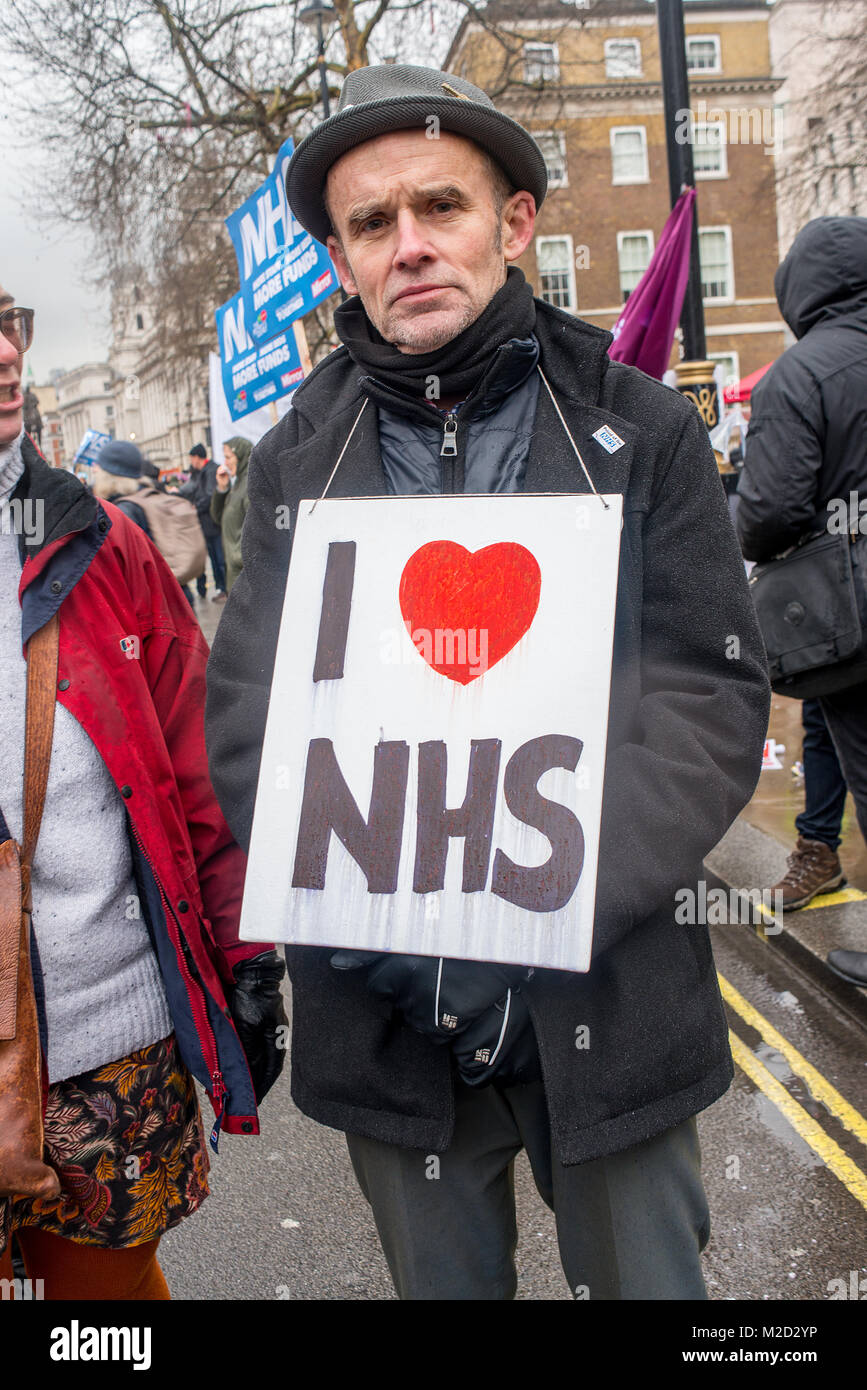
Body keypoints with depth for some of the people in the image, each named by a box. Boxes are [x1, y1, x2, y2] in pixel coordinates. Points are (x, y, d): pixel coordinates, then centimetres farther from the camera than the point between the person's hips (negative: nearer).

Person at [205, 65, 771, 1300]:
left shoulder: (639, 432, -3)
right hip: (381, 1018, 2)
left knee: (649, 1278, 17)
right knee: (442, 1285, 22)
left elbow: (712, 700, -7)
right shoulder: (297, 461, 2)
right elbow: (244, 716, 0)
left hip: (611, 1003, -1)